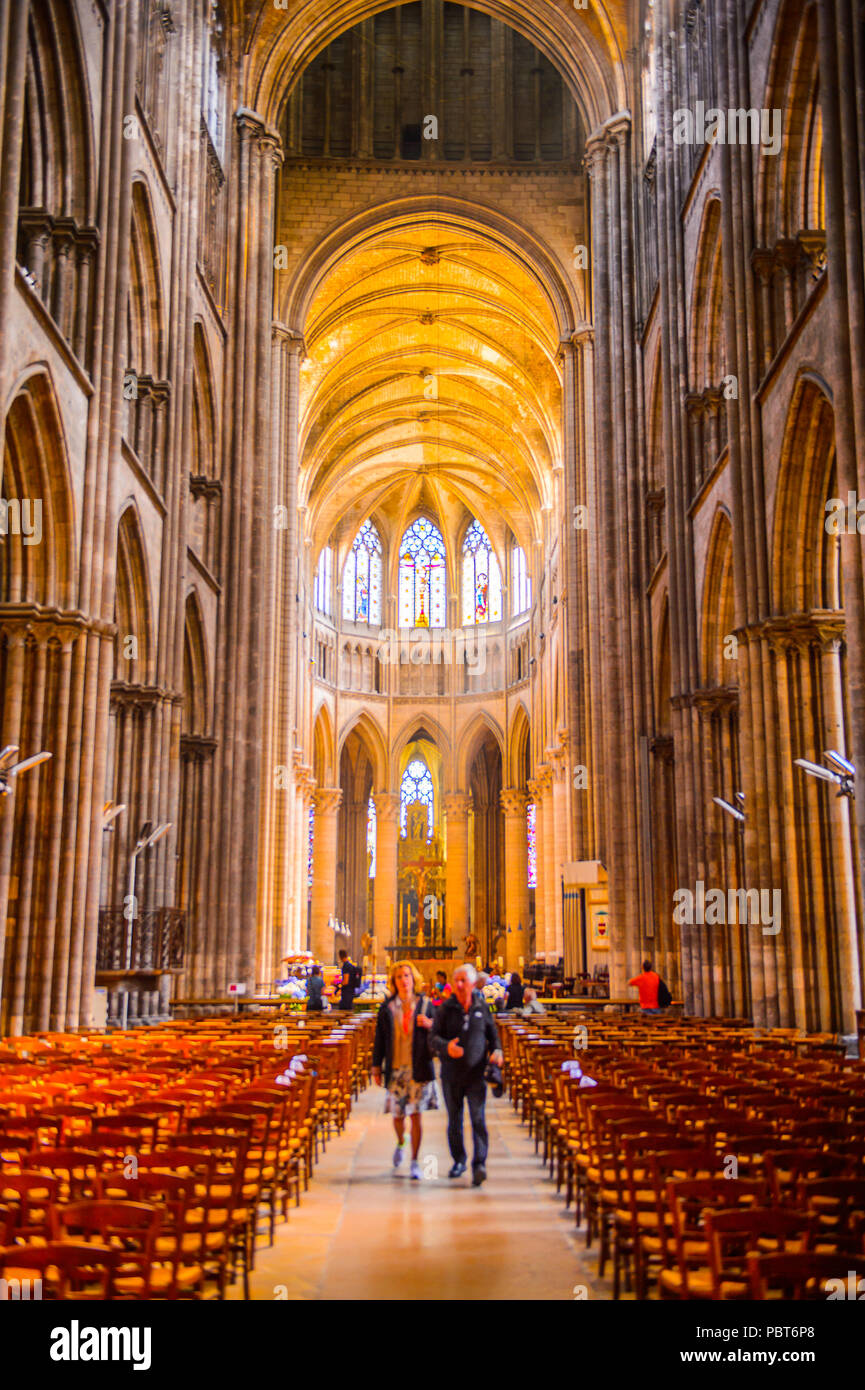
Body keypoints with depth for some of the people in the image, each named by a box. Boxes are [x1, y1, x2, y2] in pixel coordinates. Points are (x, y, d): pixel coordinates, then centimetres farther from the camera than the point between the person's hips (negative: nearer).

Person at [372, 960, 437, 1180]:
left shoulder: (424, 1004, 3)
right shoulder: (387, 1007, 4)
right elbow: (380, 1037, 7)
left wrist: (430, 1025, -12)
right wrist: (377, 1066, 6)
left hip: (419, 1068, -1)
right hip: (395, 1069, 1)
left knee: (416, 1115, -4)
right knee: (397, 1114, 7)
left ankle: (415, 1161, 8)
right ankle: (401, 1143, 39)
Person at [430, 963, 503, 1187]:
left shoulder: (482, 1008, 5)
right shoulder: (445, 1009, -1)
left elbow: (492, 1033, 16)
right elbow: (433, 1038, -6)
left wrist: (496, 1050, -4)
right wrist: (447, 1047, -26)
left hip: (476, 1073, -1)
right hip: (451, 1074, 1)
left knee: (478, 1118, -10)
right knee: (454, 1120, 11)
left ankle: (479, 1164, -13)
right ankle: (459, 1160, 27)